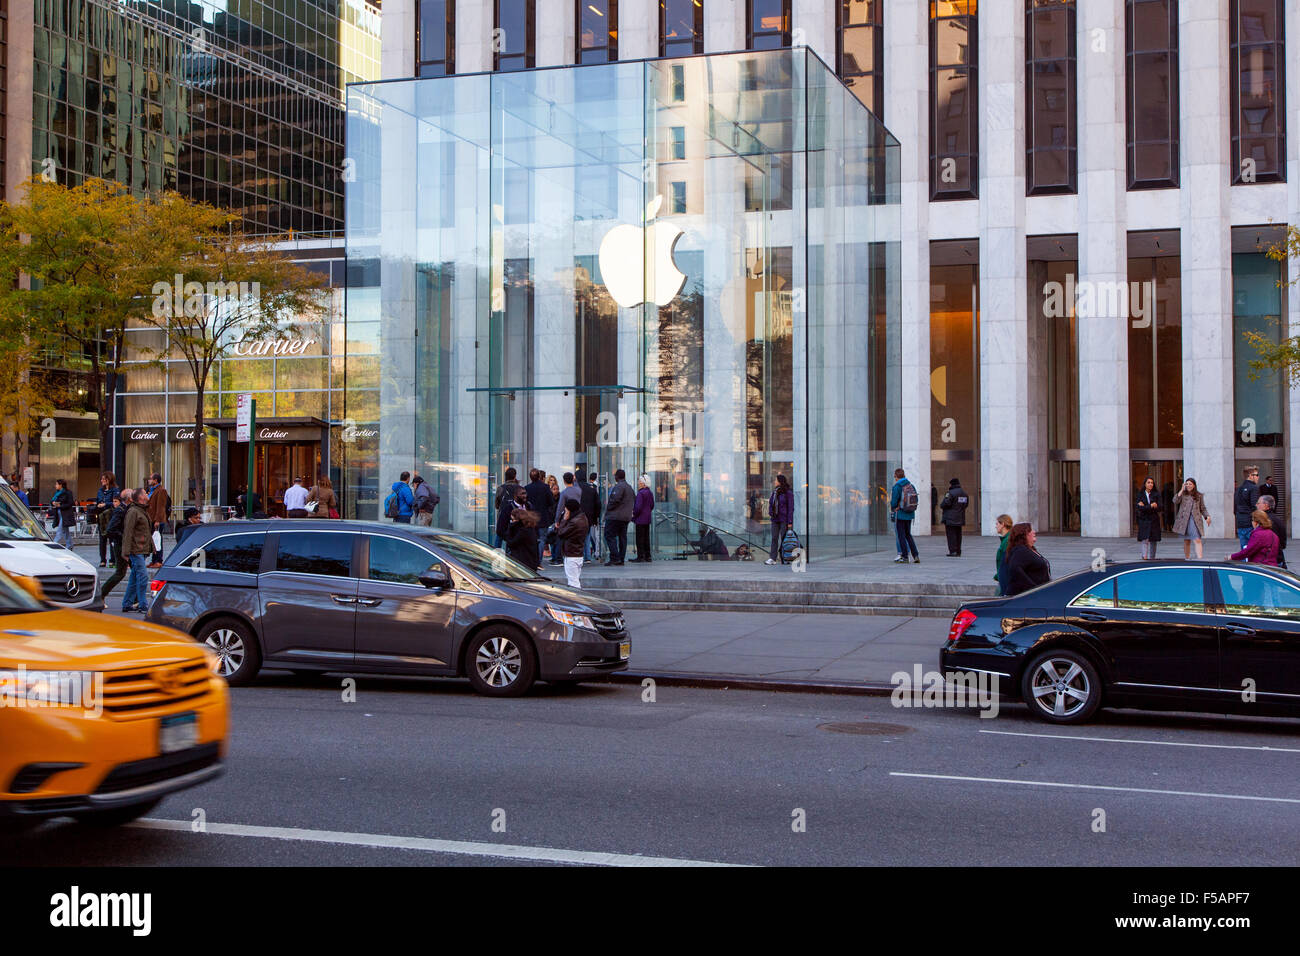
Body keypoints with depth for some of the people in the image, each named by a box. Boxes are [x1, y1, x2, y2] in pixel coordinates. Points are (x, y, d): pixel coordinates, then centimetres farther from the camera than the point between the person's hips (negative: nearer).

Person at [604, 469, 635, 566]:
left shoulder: (619, 486, -13)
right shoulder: (630, 487, 17)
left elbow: (615, 499, -22)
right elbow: (634, 500, 22)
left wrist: (608, 506, -7)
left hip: (615, 516, -9)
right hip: (626, 517, 9)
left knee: (609, 536, -7)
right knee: (622, 537, 9)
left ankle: (615, 557, -15)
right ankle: (621, 559, 9)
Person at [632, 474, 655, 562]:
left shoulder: (640, 493, -17)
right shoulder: (650, 493, 10)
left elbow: (638, 507, -20)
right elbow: (652, 505, 18)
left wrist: (633, 515, -7)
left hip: (641, 519, -9)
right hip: (648, 518, 9)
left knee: (640, 538, -5)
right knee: (646, 537, 12)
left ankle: (640, 556, -5)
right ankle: (647, 556, 15)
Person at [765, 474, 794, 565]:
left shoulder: (788, 493, -7)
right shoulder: (774, 491, 11)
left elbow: (791, 508, -9)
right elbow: (771, 502, 19)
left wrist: (790, 521, -13)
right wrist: (770, 512, 0)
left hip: (784, 519, -6)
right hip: (775, 519, 6)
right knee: (774, 538, 0)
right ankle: (772, 558, -3)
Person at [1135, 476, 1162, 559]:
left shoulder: (1156, 494, 4)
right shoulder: (1140, 494, 3)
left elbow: (1159, 508, -6)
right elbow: (1138, 507, -10)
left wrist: (1144, 507, -10)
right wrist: (1151, 506, -15)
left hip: (1154, 521, 1)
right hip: (1144, 521, -1)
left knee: (1153, 540, 4)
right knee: (1145, 540, -12)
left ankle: (1151, 558, 10)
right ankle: (1144, 557, -19)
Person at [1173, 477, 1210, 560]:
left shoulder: (1198, 496, 10)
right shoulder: (1183, 494, 8)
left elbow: (1203, 509, 13)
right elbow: (1175, 501, -12)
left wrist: (1207, 516, -4)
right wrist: (1182, 490, -11)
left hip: (1195, 520, -1)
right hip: (1184, 520, 1)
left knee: (1197, 540, -13)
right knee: (1186, 541, 8)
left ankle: (1200, 558, -19)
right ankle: (1186, 558, 17)